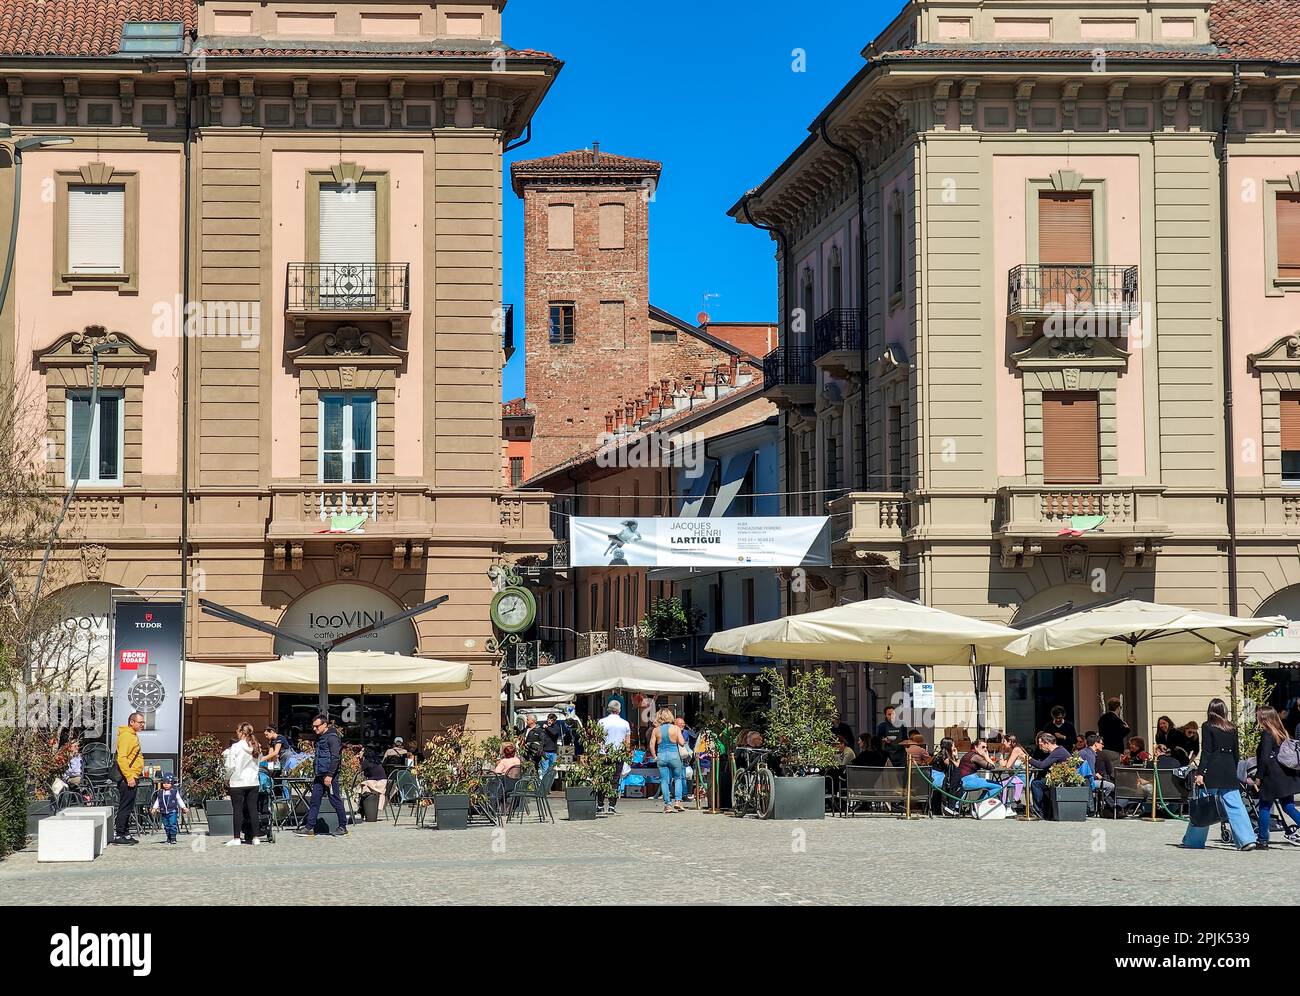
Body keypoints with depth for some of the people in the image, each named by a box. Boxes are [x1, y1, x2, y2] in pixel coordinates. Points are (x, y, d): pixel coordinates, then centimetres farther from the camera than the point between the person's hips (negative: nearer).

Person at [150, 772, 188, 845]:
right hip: (164, 813, 3)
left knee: (173, 824, -11)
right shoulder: (160, 792, 8)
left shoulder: (175, 792, 1)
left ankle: (173, 837, -7)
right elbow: (157, 801, 14)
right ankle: (168, 837, 16)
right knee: (166, 826, 7)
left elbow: (179, 800, 5)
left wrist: (184, 807, 1)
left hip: (173, 812, -3)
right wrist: (154, 808, 6)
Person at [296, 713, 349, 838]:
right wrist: (316, 775, 22)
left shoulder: (332, 737, -13)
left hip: (330, 775, -9)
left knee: (335, 801, -2)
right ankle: (309, 827, 5)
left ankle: (343, 827, 7)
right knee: (314, 801, 5)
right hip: (320, 775, 9)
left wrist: (329, 775, -23)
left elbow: (335, 758, -19)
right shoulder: (320, 738, 17)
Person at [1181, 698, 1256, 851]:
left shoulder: (1207, 727, -3)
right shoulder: (1232, 728, 9)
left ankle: (1193, 841, 13)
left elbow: (1206, 751, -10)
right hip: (1229, 772, 4)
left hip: (1212, 771, -4)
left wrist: (1200, 773, -11)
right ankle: (1247, 839, -11)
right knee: (1235, 806, 0)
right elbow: (1236, 753, 12)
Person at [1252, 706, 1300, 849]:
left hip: (1272, 778, -8)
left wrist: (1258, 777, -10)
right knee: (1288, 806, 9)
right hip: (1288, 777, 8)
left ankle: (1263, 841, 7)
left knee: (1264, 807, 2)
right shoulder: (1282, 733, 12)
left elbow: (1264, 759, -18)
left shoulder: (1266, 734, -12)